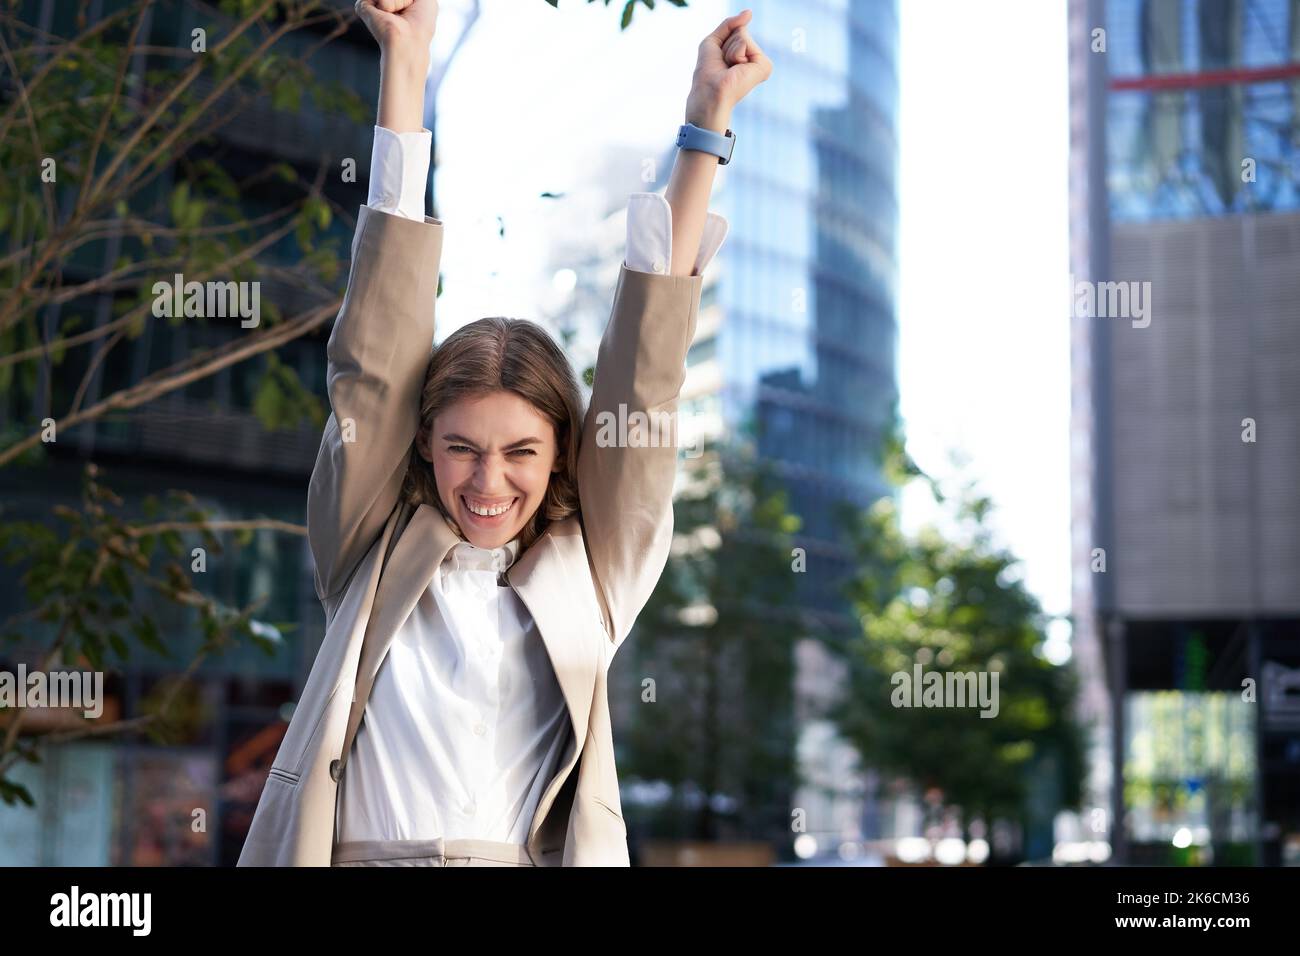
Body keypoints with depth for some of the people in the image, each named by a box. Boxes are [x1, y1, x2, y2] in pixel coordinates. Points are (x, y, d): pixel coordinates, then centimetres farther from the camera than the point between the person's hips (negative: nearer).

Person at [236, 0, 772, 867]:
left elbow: (644, 377, 11)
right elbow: (374, 360, 9)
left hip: (545, 854, 1)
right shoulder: (372, 549, 13)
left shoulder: (588, 568, 14)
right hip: (361, 851, 0)